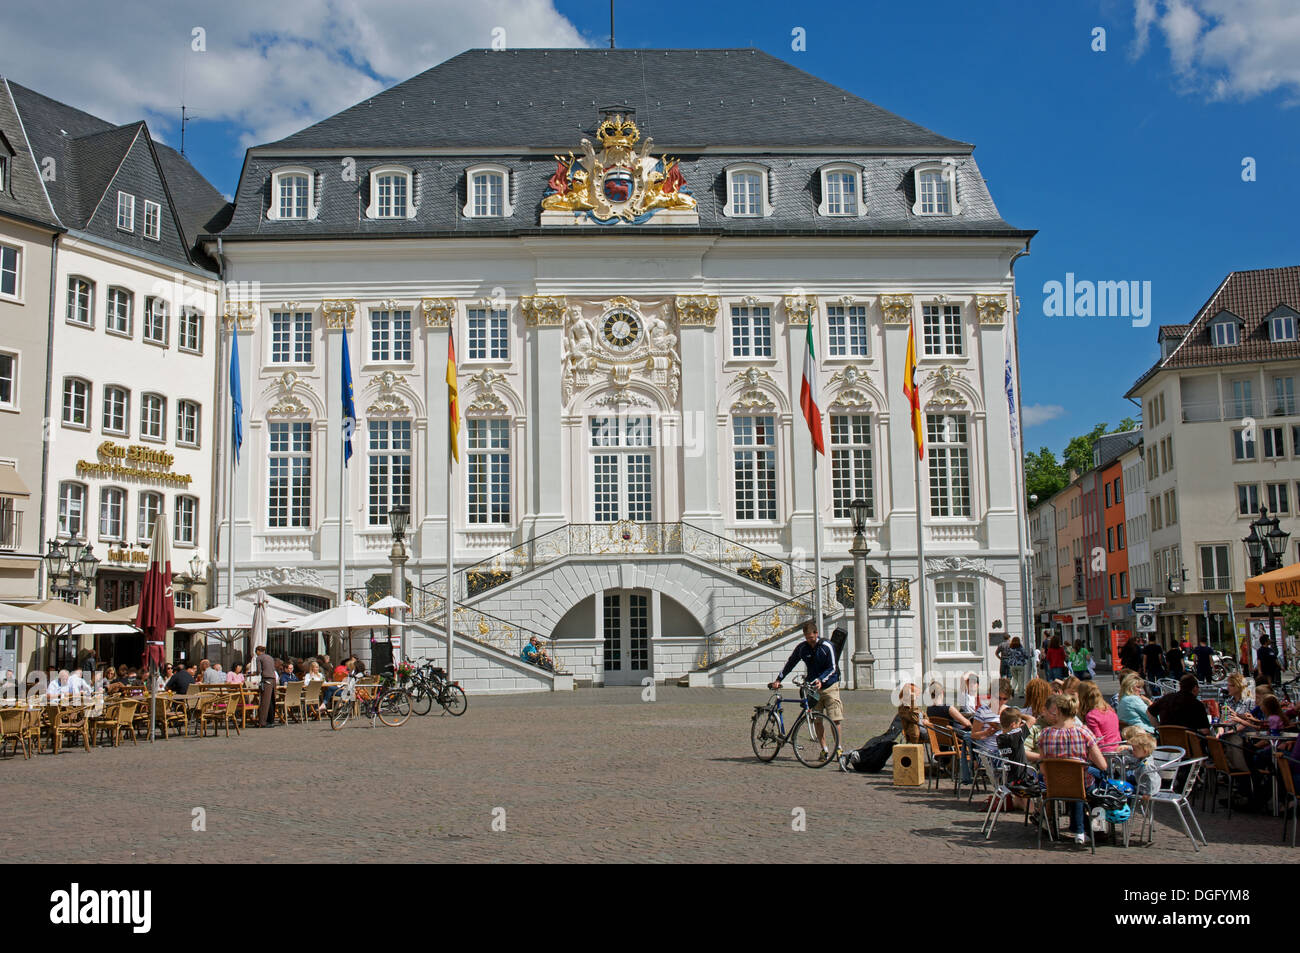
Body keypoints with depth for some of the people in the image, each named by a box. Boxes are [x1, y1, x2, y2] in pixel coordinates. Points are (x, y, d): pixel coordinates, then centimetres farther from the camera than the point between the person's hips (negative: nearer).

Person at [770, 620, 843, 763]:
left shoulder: (827, 647, -11)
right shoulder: (801, 647, -1)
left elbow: (832, 668, -9)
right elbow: (790, 663, 7)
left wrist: (821, 680, -24)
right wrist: (778, 680, 0)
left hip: (829, 686, -3)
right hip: (812, 687, 3)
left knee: (835, 719, -8)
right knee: (817, 720, 0)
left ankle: (838, 748, 2)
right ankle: (824, 750, 8)